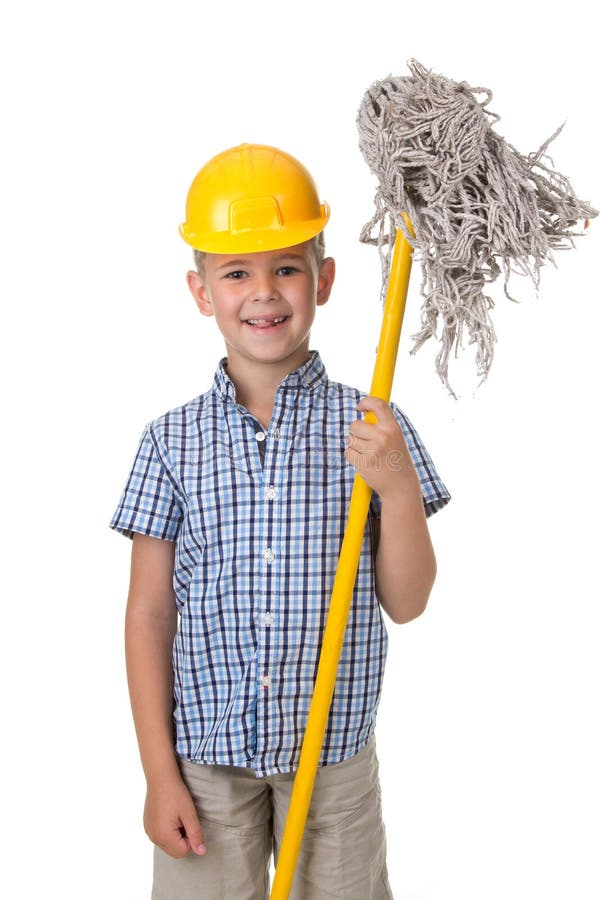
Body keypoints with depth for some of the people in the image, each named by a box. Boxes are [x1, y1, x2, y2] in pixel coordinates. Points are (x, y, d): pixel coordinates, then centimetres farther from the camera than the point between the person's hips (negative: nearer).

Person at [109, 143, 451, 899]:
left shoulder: (370, 427, -6)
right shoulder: (172, 440, -5)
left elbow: (405, 604, -3)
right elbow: (149, 614, -1)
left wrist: (399, 489, -18)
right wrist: (159, 773, -2)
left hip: (336, 755, 0)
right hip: (205, 758, 0)